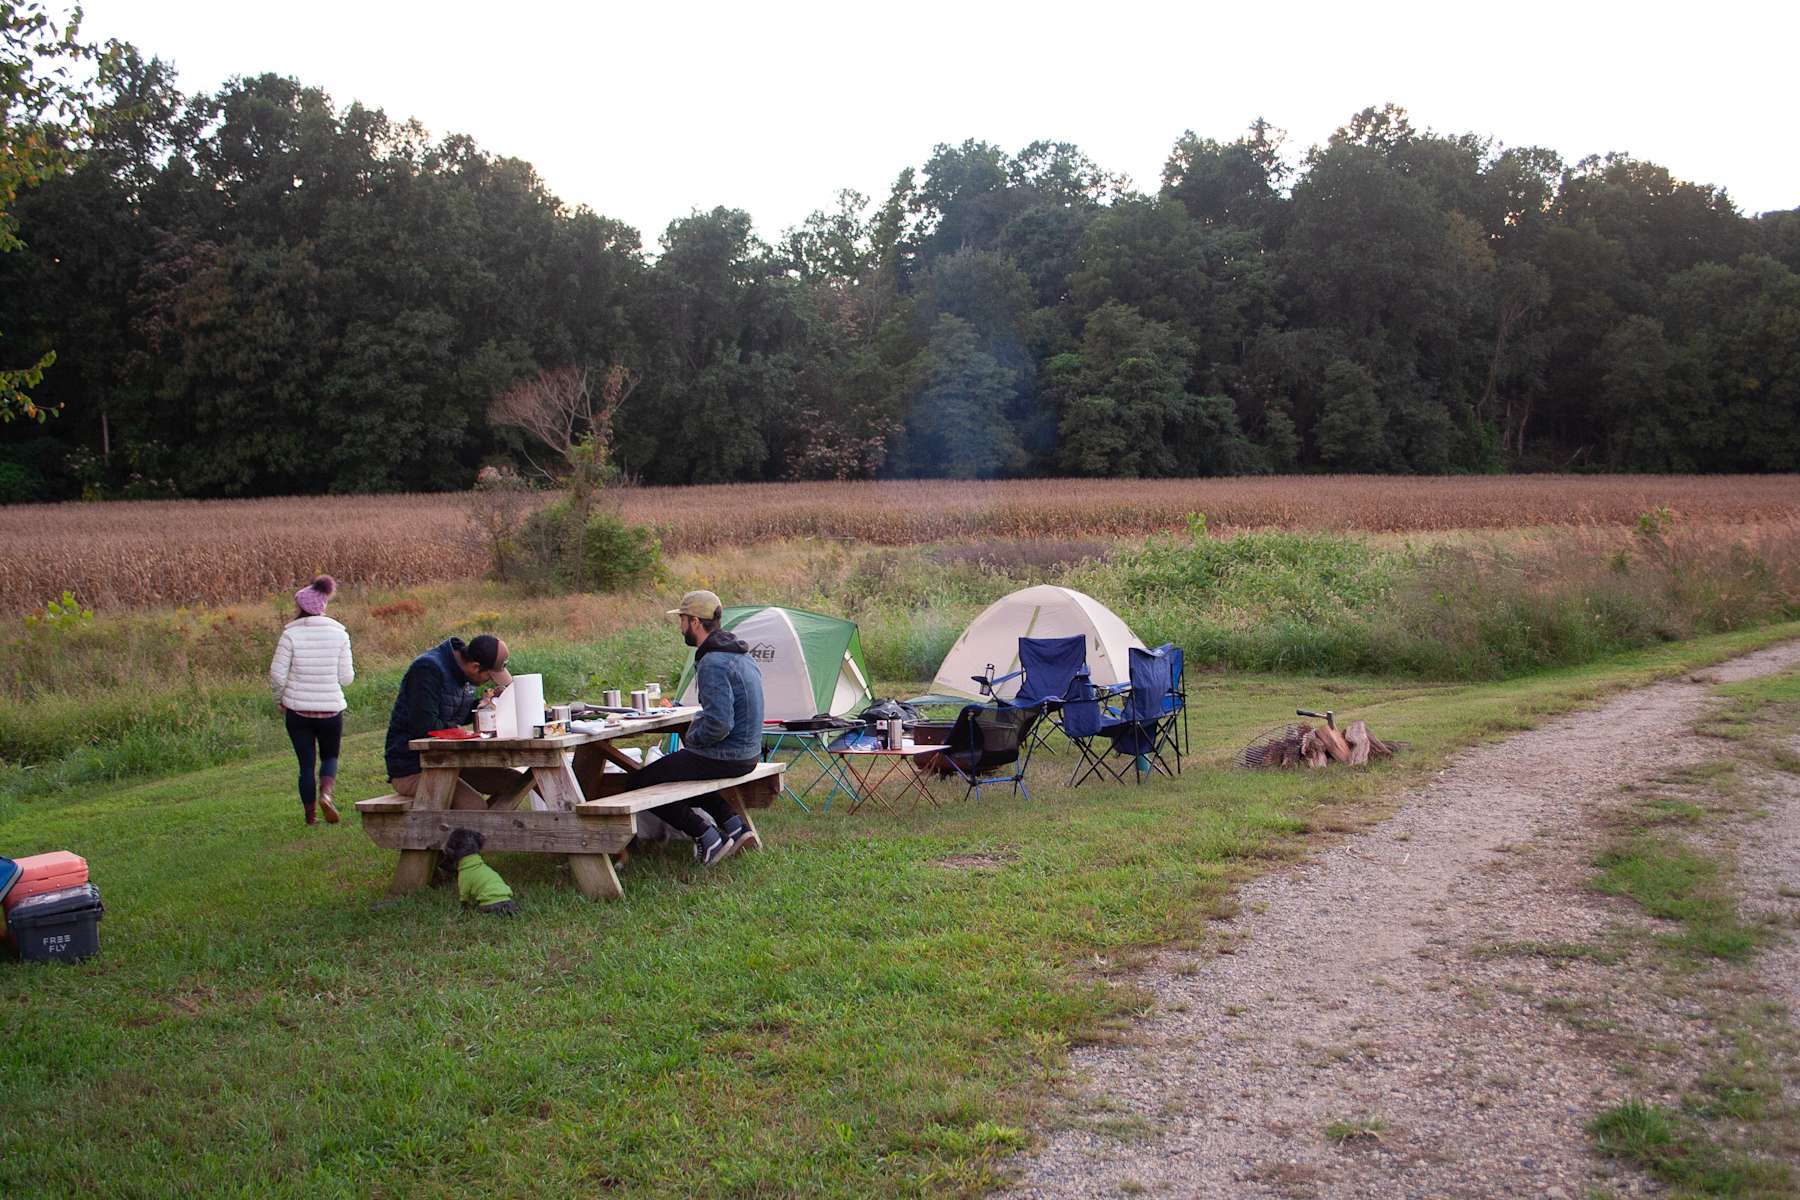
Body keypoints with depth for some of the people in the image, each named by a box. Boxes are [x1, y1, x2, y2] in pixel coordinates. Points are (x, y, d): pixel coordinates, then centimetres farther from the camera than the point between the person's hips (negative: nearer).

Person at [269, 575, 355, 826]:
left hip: (298, 709, -1)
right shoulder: (339, 634, -2)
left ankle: (310, 815, 13)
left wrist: (280, 700, 10)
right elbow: (346, 678, -2)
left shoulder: (291, 634, -8)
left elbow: (277, 673, -7)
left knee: (306, 763, 10)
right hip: (331, 708, 1)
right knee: (330, 756, 18)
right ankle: (325, 793, -10)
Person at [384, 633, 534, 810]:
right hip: (412, 771, -9)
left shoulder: (462, 670, 8)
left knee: (517, 783, 0)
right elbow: (425, 727, -26)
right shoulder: (428, 670, -20)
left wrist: (489, 701, 3)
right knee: (476, 807, -28)